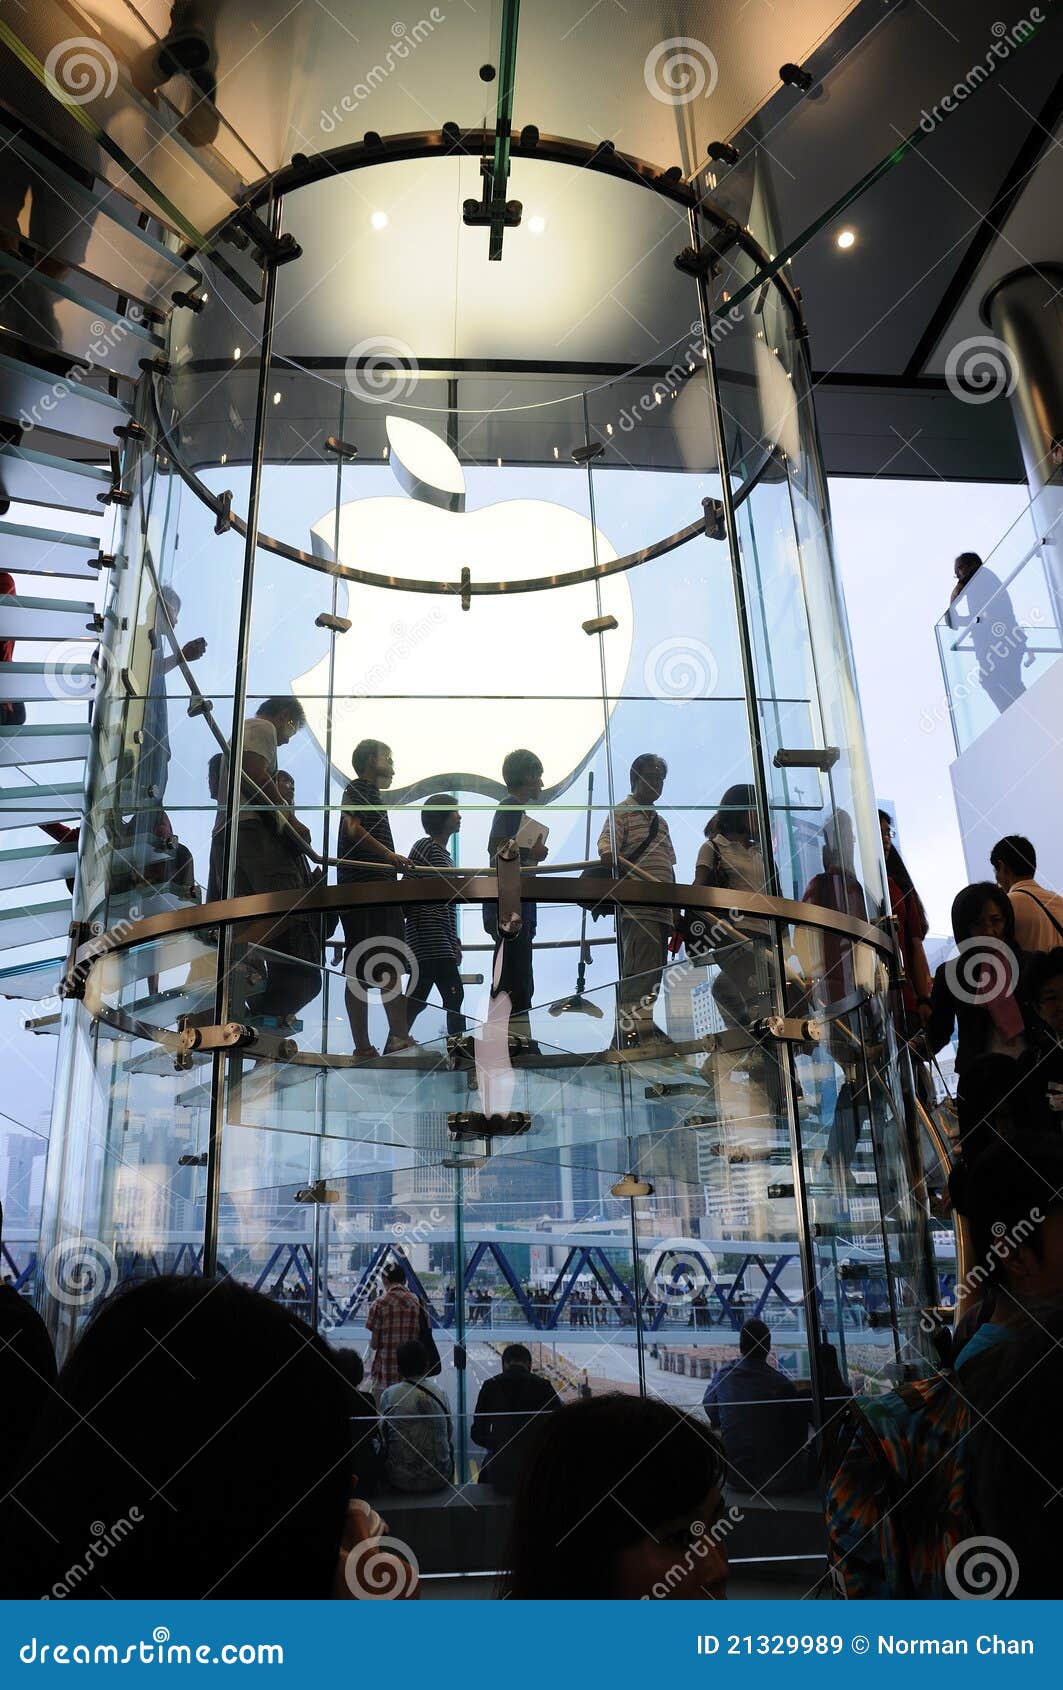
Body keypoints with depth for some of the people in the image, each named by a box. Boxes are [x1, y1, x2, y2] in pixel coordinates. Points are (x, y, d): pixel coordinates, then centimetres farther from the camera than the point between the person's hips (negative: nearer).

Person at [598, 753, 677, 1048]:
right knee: (642, 969, -18)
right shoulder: (622, 811, 4)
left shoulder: (661, 821, 28)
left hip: (661, 911, 8)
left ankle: (626, 1034, 8)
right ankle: (639, 1028, -22)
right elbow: (606, 841, -14)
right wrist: (608, 852, -39)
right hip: (636, 908, -8)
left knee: (653, 973, 5)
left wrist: (676, 911, 22)